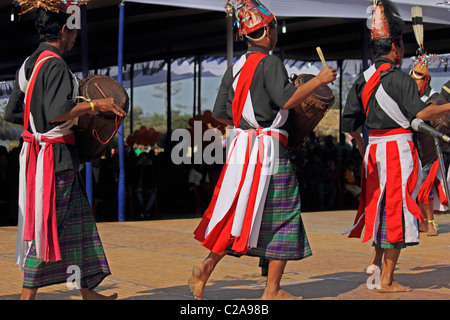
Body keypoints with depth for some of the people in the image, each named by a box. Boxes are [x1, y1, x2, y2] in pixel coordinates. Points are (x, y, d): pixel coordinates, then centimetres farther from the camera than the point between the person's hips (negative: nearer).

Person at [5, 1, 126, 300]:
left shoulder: (28, 65, 11)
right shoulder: (55, 65, -16)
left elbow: (12, 113, 13)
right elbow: (57, 111, -27)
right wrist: (94, 104, -17)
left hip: (36, 150, 10)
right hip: (56, 155, -10)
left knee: (77, 219, 15)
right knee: (47, 225, -2)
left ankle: (87, 289, 22)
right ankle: (27, 293, 4)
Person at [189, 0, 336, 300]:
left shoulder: (235, 68, 13)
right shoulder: (270, 63, -9)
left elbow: (220, 113, 13)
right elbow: (287, 99, -19)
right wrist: (319, 79, -10)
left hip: (242, 146, 7)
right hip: (268, 149, -7)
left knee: (239, 212, 12)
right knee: (281, 215, 1)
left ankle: (207, 265, -4)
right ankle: (272, 289, 3)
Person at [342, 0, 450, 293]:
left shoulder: (362, 80, 8)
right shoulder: (399, 78, -14)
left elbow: (349, 121, 11)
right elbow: (420, 112, -22)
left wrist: (362, 145, 27)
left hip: (374, 147, 7)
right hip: (398, 148, -7)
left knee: (381, 205, 21)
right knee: (398, 210, -1)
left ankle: (376, 262, 19)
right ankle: (387, 280, 3)